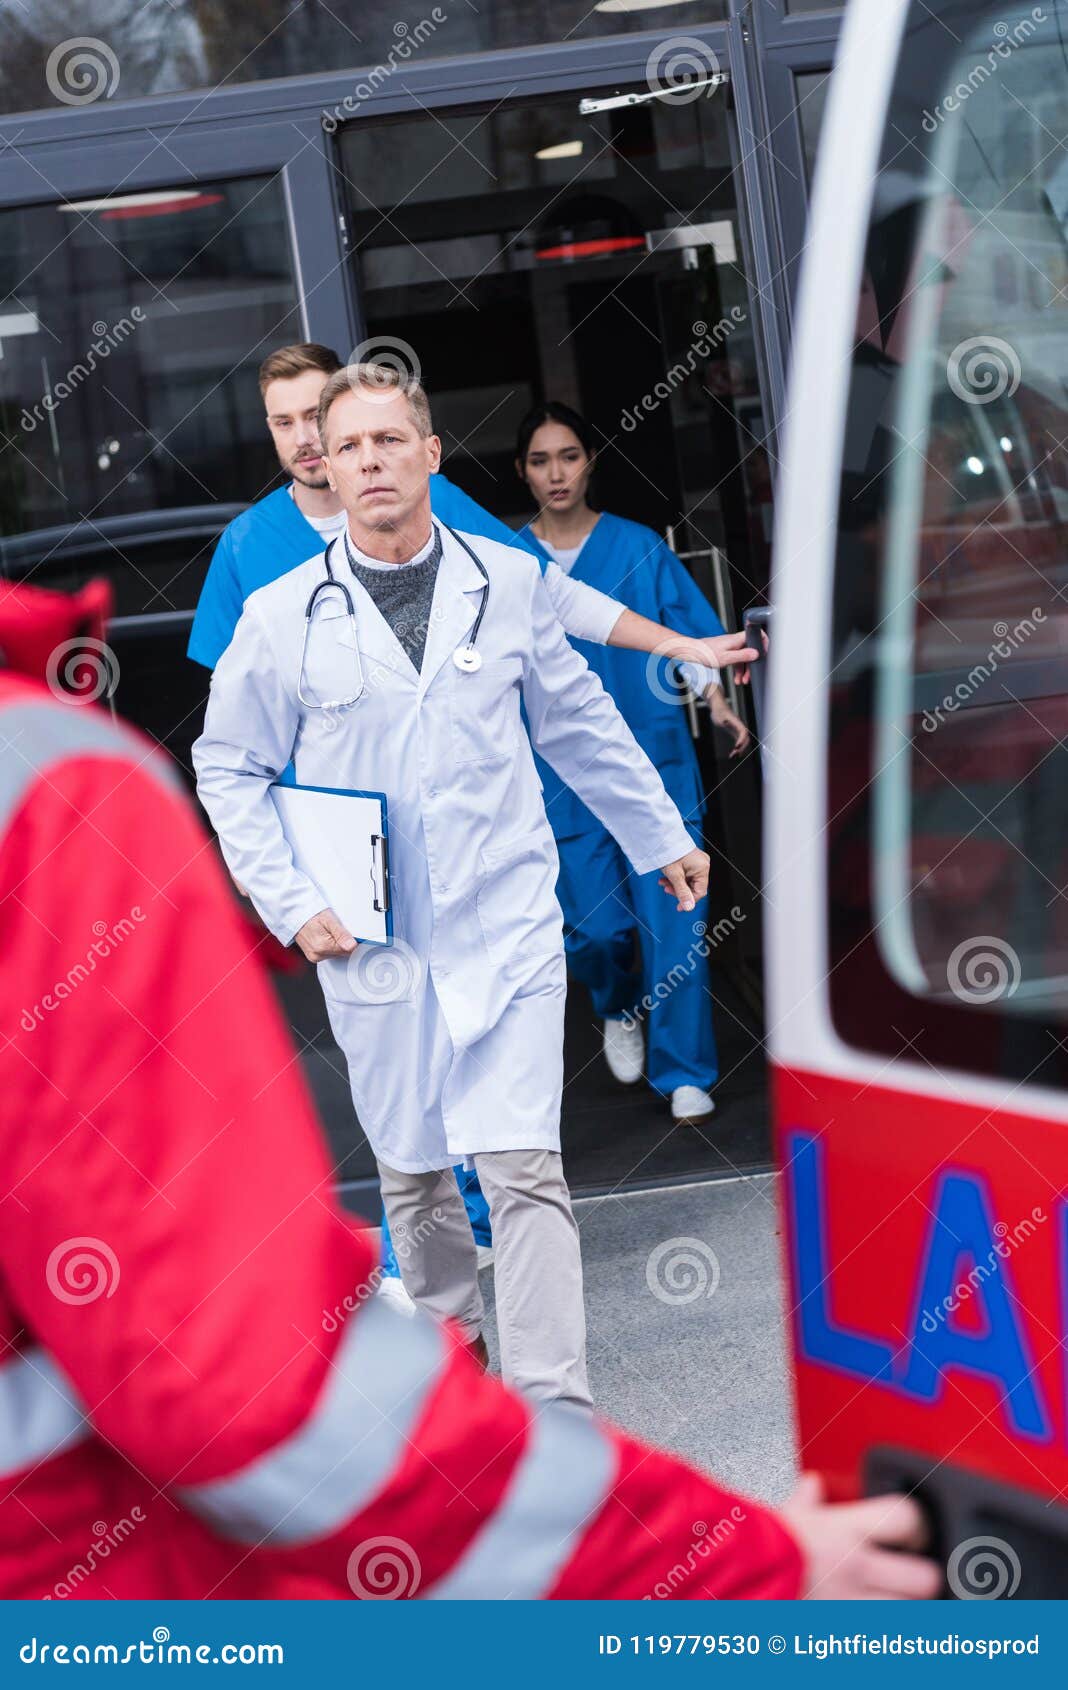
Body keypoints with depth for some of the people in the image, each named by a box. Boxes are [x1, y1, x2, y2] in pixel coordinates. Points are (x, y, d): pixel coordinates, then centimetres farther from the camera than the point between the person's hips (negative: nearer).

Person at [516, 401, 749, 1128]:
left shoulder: (638, 547, 3)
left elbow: (690, 631, -3)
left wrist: (719, 701, -19)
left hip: (652, 754, -1)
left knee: (671, 916, -6)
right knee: (595, 924, -3)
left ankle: (684, 1073, 6)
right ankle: (620, 1010, 32)